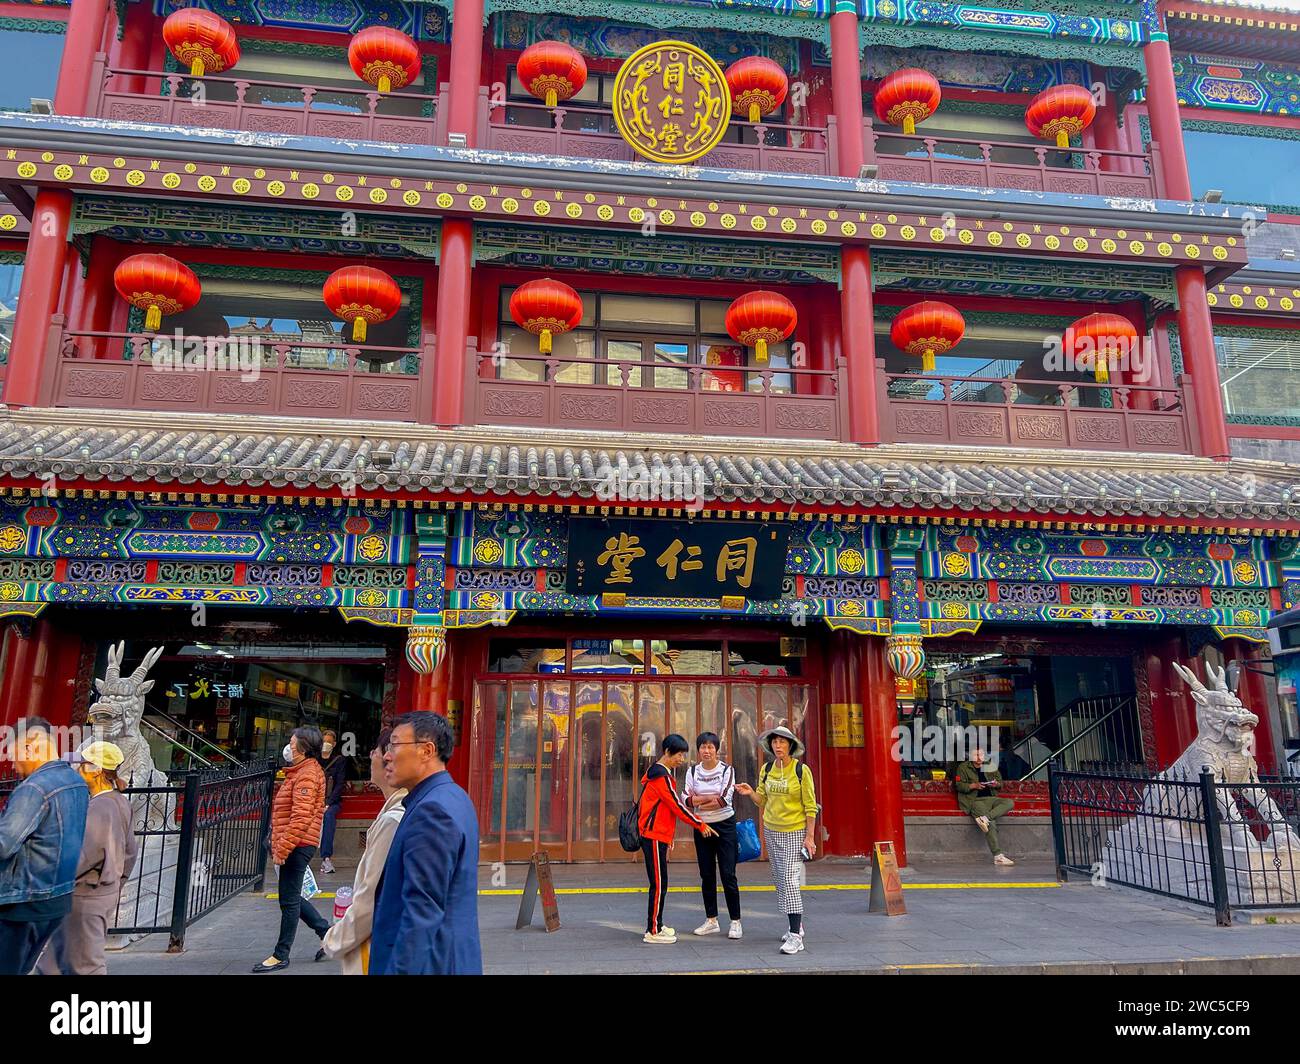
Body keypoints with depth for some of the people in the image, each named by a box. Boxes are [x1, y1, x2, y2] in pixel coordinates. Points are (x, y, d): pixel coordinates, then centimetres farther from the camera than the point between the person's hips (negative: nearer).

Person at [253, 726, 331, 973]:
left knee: (289, 900, 0)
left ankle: (281, 956, 11)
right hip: (296, 846, 10)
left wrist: (282, 849, -21)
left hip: (297, 845, -10)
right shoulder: (300, 772, 17)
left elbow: (301, 818, -23)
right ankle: (328, 934, 23)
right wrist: (279, 845, 23)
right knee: (291, 898, 16)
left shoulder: (306, 775, -16)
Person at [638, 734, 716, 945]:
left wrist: (668, 837, 22)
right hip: (654, 836, -10)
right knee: (659, 883, -6)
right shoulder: (661, 776, -15)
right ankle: (653, 932, -1)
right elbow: (677, 806, -16)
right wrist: (700, 825, -8)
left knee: (660, 883, 14)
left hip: (658, 835, 10)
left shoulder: (661, 773, 17)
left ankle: (657, 926, 21)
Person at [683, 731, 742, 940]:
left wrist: (699, 802, -9)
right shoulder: (692, 771, 2)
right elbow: (686, 799, -8)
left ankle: (735, 922, 4)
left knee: (728, 875, -5)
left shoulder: (727, 770, -6)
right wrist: (712, 798, -15)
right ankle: (711, 921, 19)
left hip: (724, 825, -3)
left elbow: (725, 800, -17)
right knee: (707, 876, 8)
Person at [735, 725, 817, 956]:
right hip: (771, 831, 6)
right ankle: (797, 925, 28)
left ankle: (795, 937, -9)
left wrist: (810, 836, -11)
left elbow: (810, 806, -9)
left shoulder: (801, 770, -11)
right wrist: (750, 792, -9)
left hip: (794, 833, -6)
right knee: (779, 880, 12)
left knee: (789, 880, -13)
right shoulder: (766, 770, 3)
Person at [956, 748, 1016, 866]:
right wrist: (974, 785, -16)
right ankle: (997, 856, -32)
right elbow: (959, 785, -1)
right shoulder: (963, 767, 6)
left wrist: (996, 784, -3)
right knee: (991, 823, -29)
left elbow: (1000, 782, 22)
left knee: (1010, 803, -25)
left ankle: (985, 818, -39)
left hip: (991, 798, 5)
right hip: (975, 800, -5)